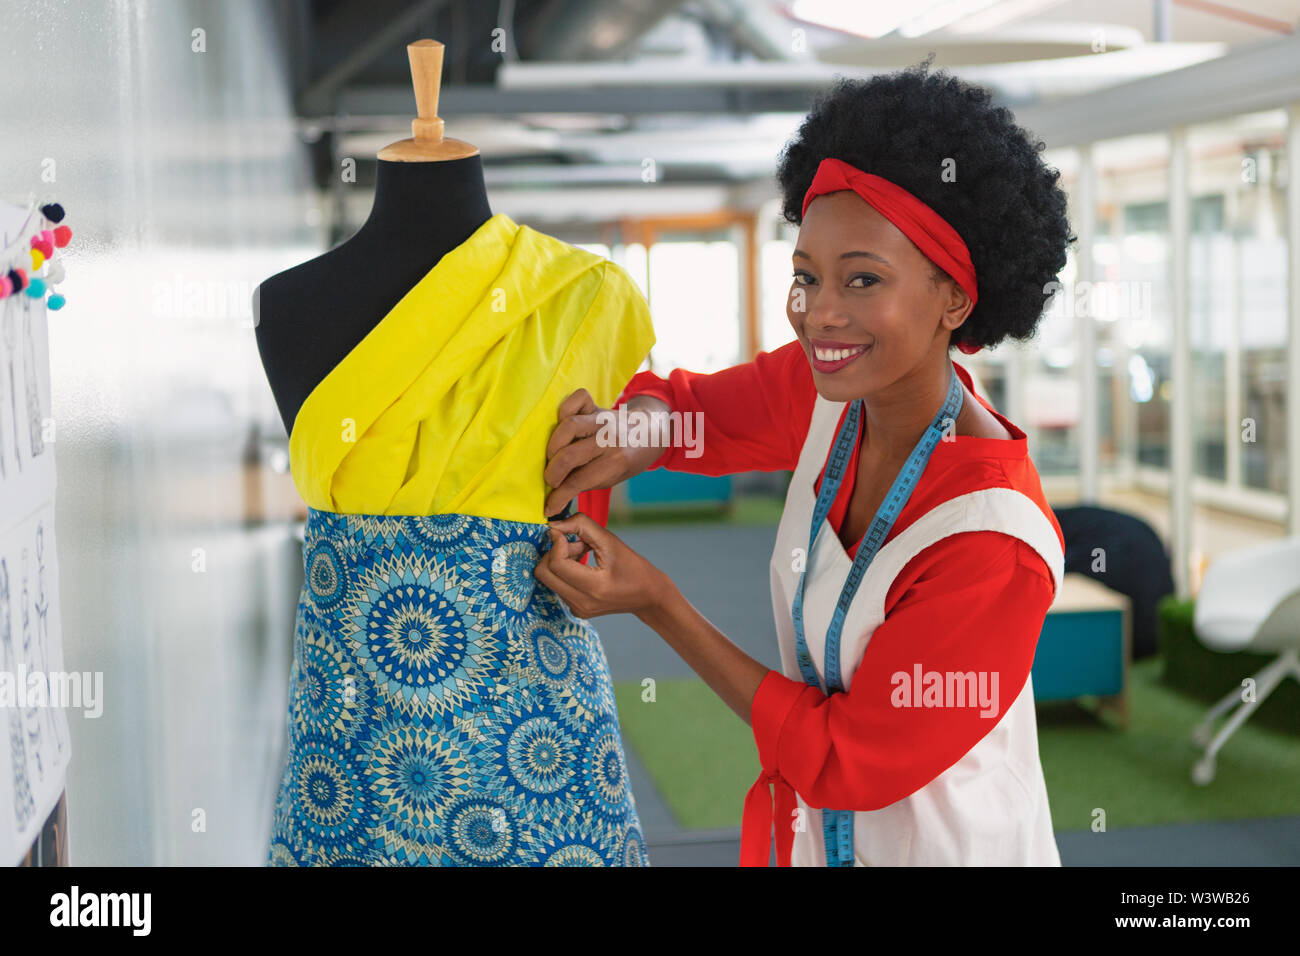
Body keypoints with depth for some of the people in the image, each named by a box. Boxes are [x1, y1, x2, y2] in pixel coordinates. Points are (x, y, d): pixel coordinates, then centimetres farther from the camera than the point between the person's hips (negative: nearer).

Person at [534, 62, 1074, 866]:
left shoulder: (996, 547, -30)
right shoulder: (828, 389, -13)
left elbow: (846, 759, -22)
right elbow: (687, 404, 5)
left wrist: (655, 602, -24)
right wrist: (635, 433, -20)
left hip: (944, 844, -6)